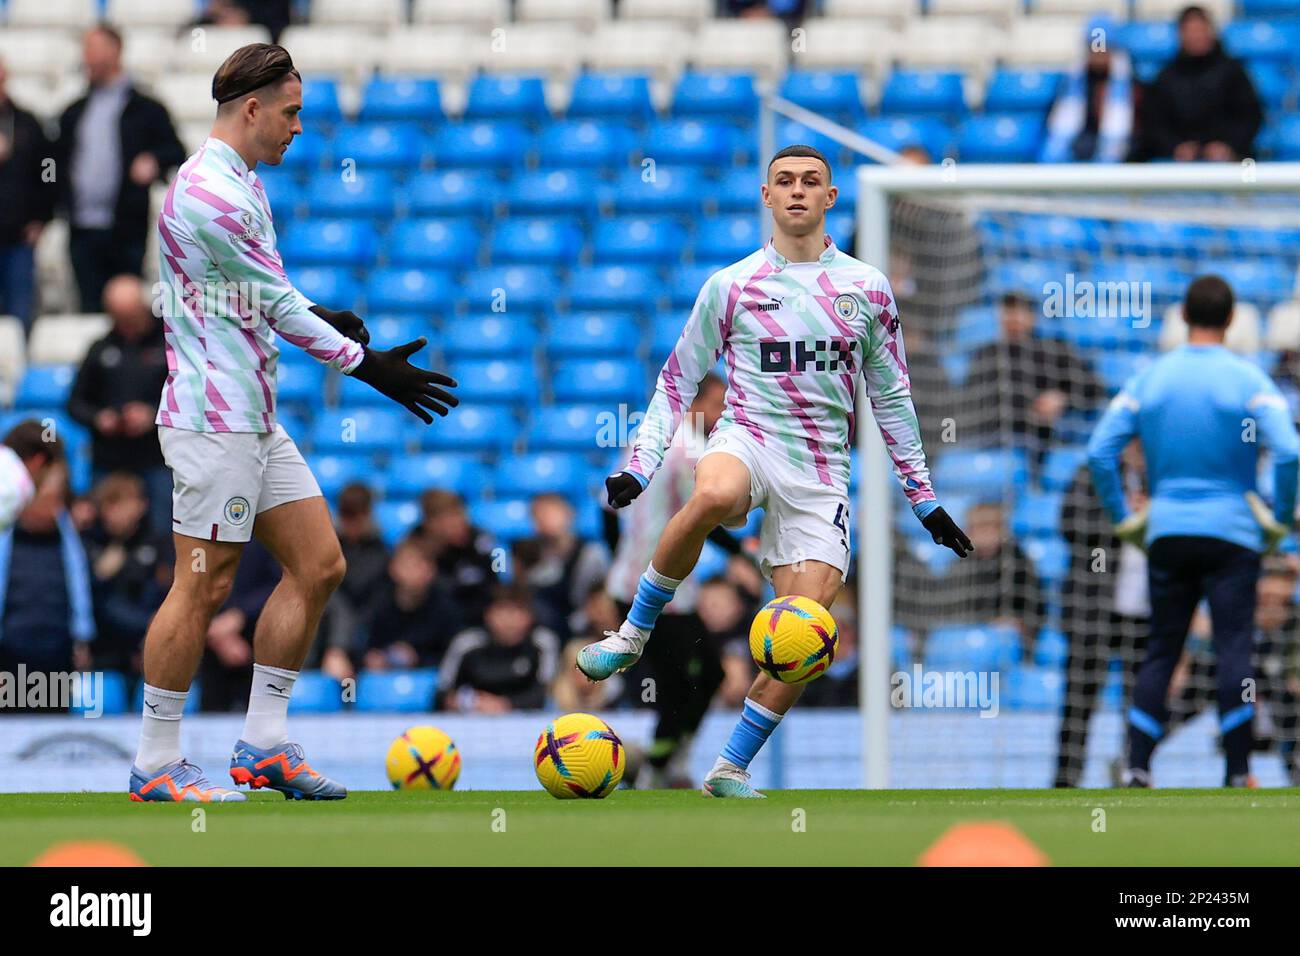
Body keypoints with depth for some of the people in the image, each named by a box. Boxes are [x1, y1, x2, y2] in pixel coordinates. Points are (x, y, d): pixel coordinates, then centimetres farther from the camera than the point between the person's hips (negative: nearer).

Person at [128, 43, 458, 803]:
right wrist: (368, 366, -10)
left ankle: (264, 744, 12)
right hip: (214, 420, -10)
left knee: (319, 565, 7)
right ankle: (156, 766, 2)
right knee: (205, 585, -6)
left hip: (257, 419, 10)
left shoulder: (239, 184, 15)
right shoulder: (209, 194, -17)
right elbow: (279, 305, -15)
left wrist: (320, 319, 5)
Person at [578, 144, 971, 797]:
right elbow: (678, 379, 12)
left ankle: (730, 769, 1)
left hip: (820, 473, 2)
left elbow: (891, 397, 18)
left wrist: (923, 499, 16)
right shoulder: (731, 286, 6)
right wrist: (640, 465, 1)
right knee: (713, 497, -40)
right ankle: (633, 634, -22)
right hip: (747, 437, -2)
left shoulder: (867, 289, 11)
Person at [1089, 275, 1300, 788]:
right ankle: (1237, 773, -5)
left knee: (1160, 650, 8)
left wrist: (1124, 519, 8)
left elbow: (1100, 451, 0)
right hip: (1231, 532, -3)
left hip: (1166, 533, 3)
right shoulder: (1248, 380, -5)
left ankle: (1137, 766, 2)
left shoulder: (1149, 378, 5)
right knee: (1233, 649, -3)